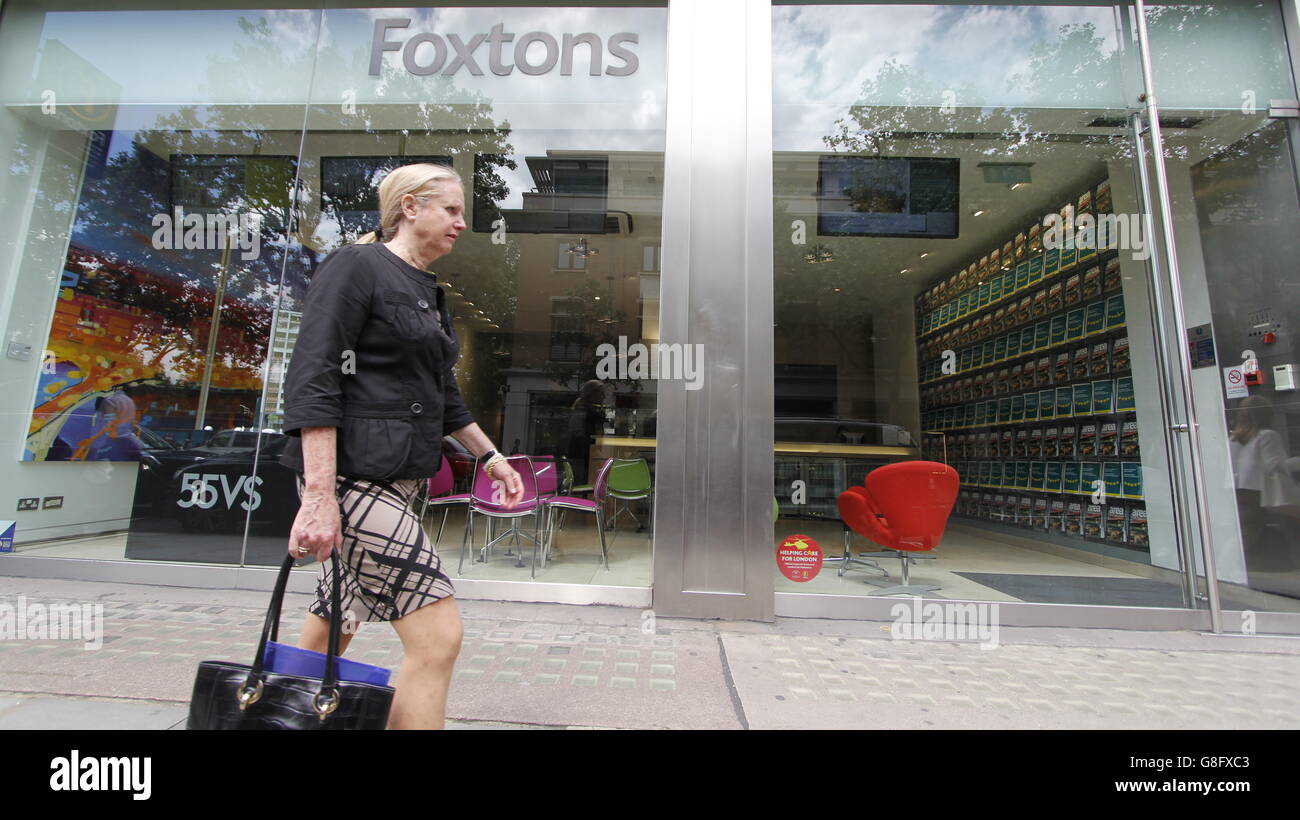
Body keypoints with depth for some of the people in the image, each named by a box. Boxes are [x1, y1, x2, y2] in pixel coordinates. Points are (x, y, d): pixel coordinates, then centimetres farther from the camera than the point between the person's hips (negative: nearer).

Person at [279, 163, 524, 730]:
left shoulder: (428, 293, 19)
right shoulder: (357, 266, -6)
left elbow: (442, 395, 23)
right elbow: (313, 380, -16)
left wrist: (490, 456, 21)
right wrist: (319, 496, -22)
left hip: (397, 481, 9)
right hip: (354, 477, -9)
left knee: (332, 631, 20)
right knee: (437, 636, -8)